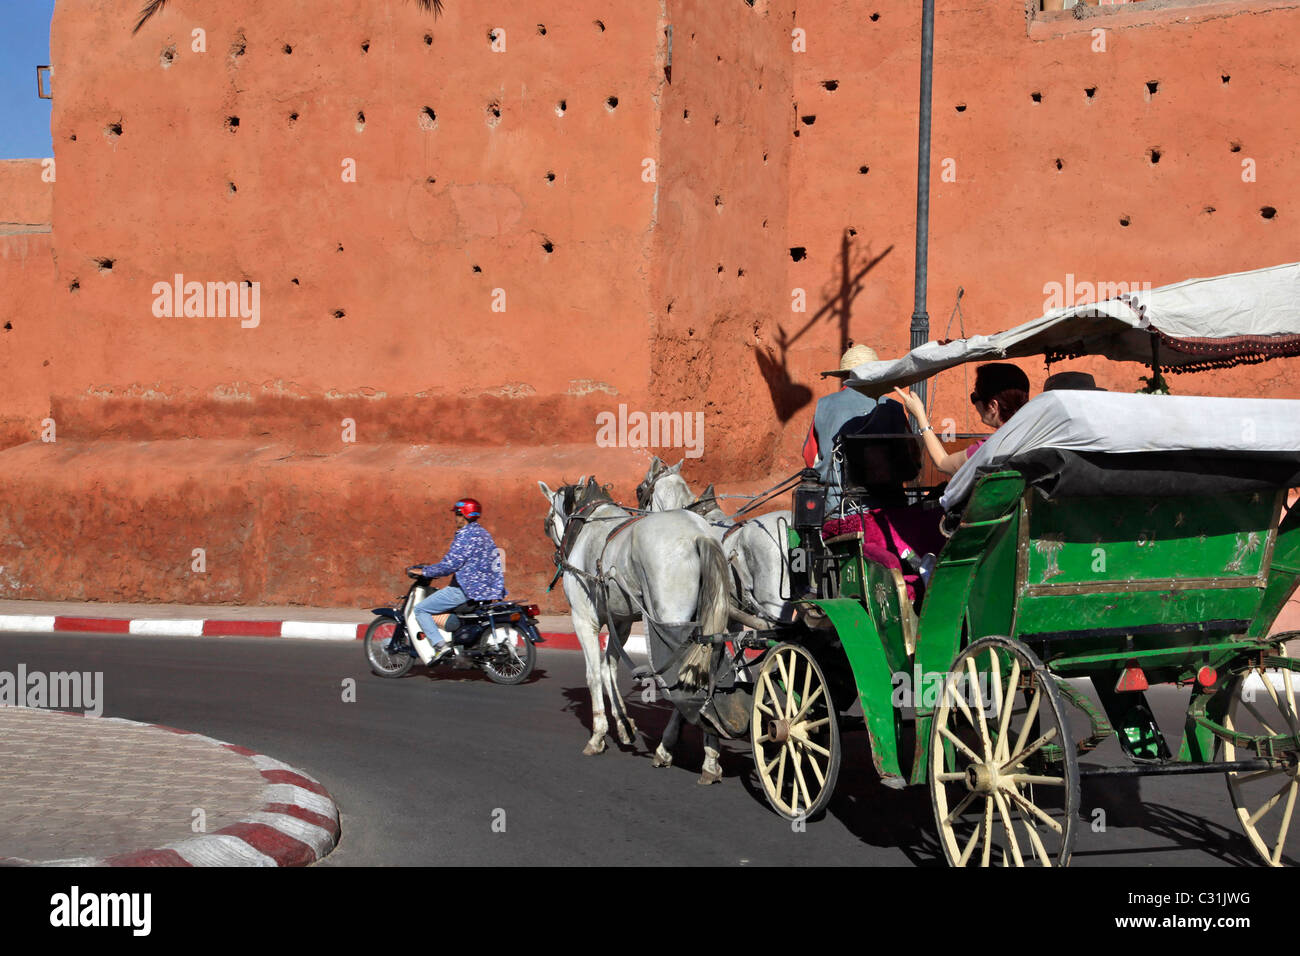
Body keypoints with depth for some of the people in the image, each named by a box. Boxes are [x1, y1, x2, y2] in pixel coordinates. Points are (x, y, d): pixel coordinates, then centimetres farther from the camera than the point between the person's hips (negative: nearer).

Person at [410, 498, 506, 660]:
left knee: (420, 609, -3)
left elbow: (449, 565, -20)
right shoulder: (484, 534, 16)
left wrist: (424, 571, -7)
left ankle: (440, 645, -17)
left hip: (466, 589, -10)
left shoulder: (465, 535, -13)